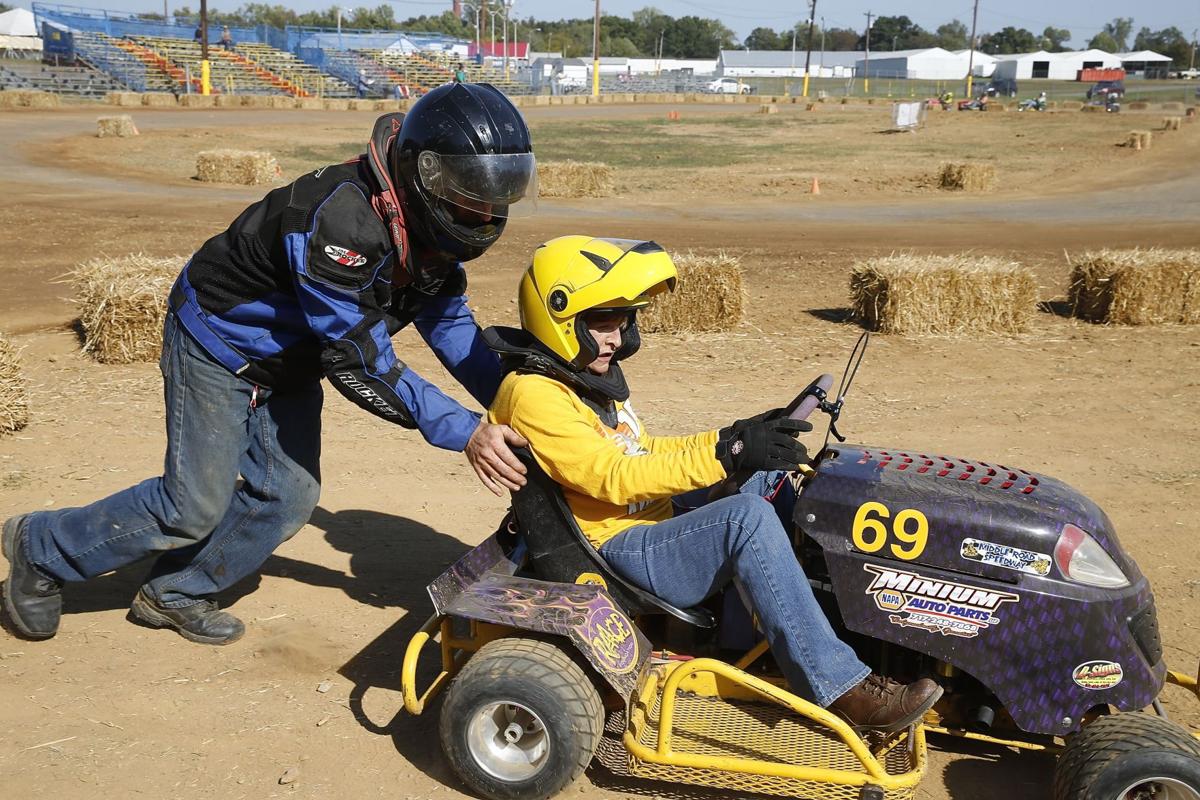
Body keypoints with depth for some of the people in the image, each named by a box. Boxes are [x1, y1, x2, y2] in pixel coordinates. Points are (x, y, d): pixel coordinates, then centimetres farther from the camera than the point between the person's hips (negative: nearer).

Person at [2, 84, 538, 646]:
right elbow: (361, 366, -35)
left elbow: (451, 324, 0)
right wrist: (463, 433, -35)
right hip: (218, 346, -8)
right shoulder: (341, 221, -37)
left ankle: (174, 594, 24)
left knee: (289, 495, 5)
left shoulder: (430, 226, -10)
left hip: (289, 361, 8)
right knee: (195, 507, -4)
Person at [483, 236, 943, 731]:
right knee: (748, 518, -30)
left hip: (651, 520, 10)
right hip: (616, 550, -10)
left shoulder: (585, 375, 14)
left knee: (767, 474, 10)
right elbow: (614, 477, -25)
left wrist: (733, 438, 6)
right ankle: (840, 687, -28)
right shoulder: (534, 395, -17)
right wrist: (726, 454, -30)